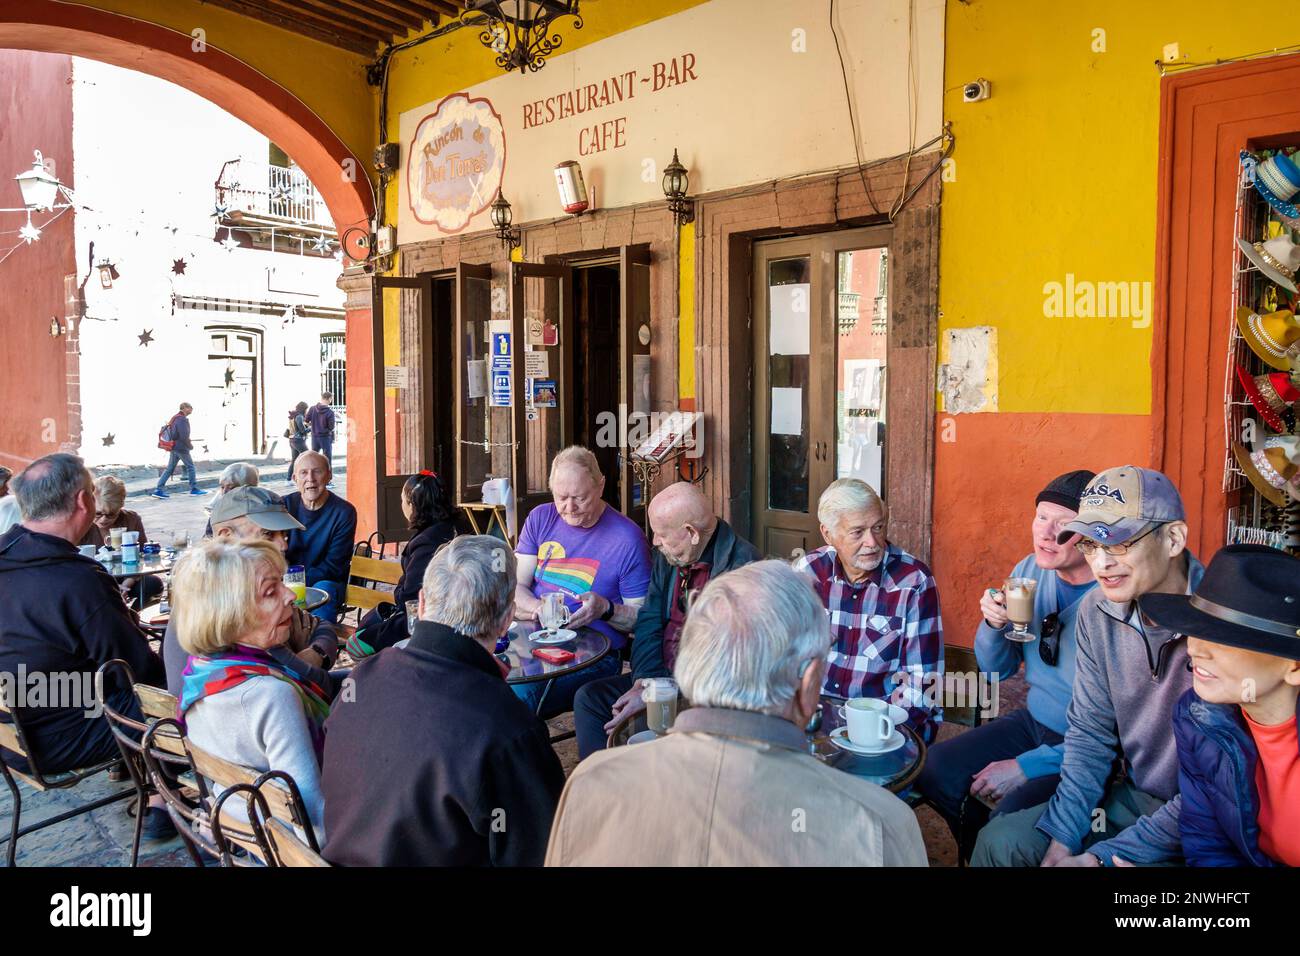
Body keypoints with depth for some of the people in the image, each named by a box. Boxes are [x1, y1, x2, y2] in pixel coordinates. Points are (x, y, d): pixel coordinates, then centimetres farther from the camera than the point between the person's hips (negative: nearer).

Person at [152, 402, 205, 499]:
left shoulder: (175, 418, 14)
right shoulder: (182, 419, -17)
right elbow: (184, 436, -22)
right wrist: (190, 446, -6)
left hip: (173, 447, 9)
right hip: (181, 447, -9)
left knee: (169, 468, 9)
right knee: (190, 466, 4)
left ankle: (159, 490, 6)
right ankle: (194, 489, 10)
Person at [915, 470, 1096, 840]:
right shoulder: (1029, 572, -2)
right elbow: (996, 670, 8)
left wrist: (1026, 766, -19)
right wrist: (994, 624, -15)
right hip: (1034, 722, 7)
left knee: (1012, 813, -28)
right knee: (933, 768, -5)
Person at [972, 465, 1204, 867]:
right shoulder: (1097, 612, -4)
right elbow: (1089, 734, 3)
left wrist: (1104, 857, -20)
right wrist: (1061, 840, -7)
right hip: (1134, 798, 6)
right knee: (1000, 841, -6)